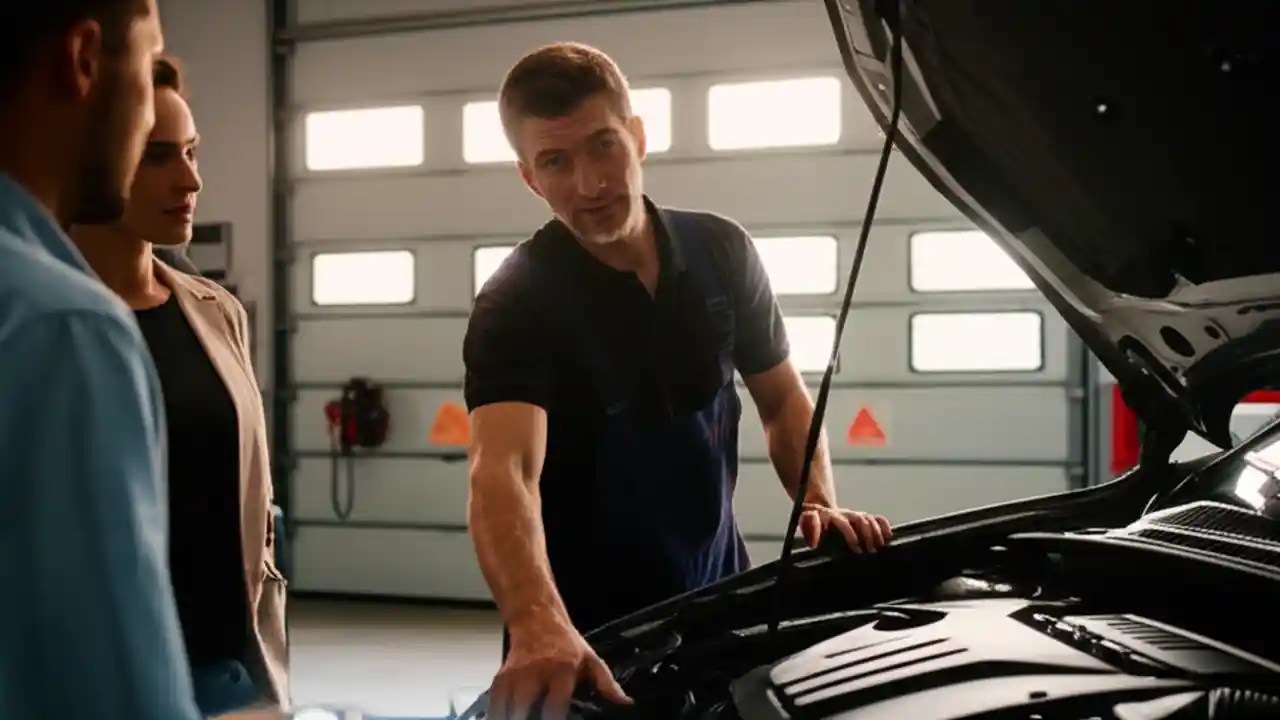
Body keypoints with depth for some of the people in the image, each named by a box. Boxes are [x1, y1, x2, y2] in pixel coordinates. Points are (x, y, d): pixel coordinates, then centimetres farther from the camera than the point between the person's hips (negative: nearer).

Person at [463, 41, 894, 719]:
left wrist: (820, 503, -10)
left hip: (717, 605, 4)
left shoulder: (722, 252, -4)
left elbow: (782, 397, 8)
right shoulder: (516, 305, -20)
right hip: (589, 634, -4)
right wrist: (537, 624, -54)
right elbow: (504, 470, -36)